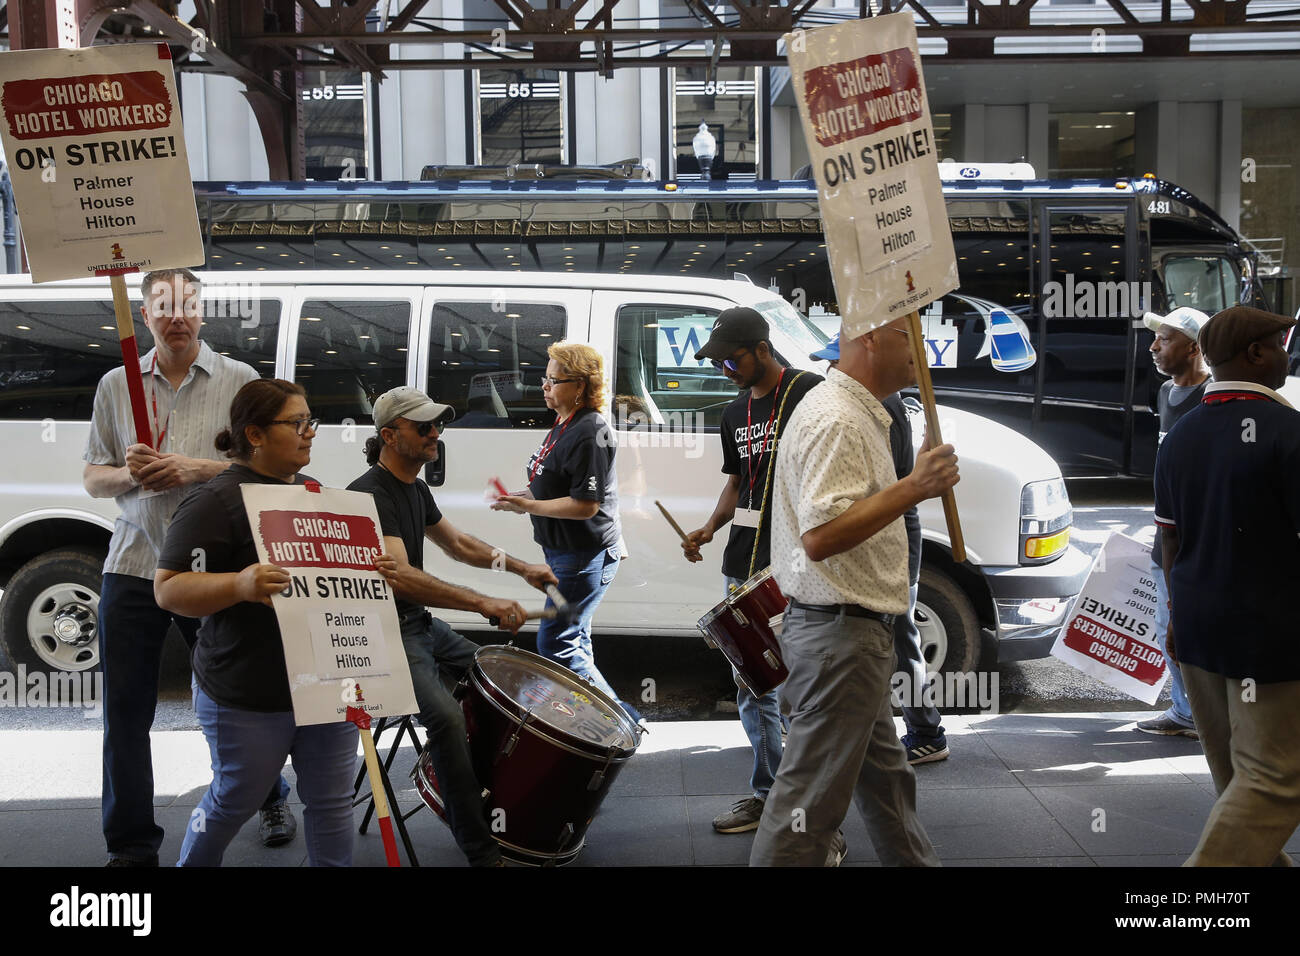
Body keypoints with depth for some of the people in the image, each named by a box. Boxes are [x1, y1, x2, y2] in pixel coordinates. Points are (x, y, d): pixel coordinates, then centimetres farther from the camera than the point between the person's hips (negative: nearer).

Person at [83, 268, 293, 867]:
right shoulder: (116, 386, 11)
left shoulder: (238, 380, 3)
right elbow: (93, 478, 13)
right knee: (125, 710, 4)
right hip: (133, 565, 2)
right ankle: (131, 845, 16)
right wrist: (129, 475, -10)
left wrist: (196, 468, -16)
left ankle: (272, 801, 31)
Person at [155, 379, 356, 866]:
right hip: (248, 698, -6)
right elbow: (168, 589, -16)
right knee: (235, 800, 12)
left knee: (332, 802, 10)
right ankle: (193, 864, 38)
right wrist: (239, 585, -33)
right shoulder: (216, 501, -12)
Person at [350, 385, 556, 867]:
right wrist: (483, 603, -37)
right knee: (447, 716, -29)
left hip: (420, 622, 10)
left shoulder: (415, 488, 11)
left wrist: (520, 567, 15)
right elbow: (397, 576, -32)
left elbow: (456, 542, 26)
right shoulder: (370, 495, -20)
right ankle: (480, 851, -21)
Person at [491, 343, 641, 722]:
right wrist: (522, 499, 11)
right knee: (575, 641, 18)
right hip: (565, 552, 11)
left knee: (555, 643, -8)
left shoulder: (588, 433, -20)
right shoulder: (562, 426, 12)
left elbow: (585, 505, -24)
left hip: (587, 556, -11)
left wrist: (529, 506, -24)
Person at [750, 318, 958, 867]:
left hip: (854, 632, 11)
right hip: (840, 635, -11)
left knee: (885, 777, 23)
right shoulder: (836, 420, -20)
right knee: (811, 800, -3)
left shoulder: (855, 412, 15)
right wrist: (913, 489, -28)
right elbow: (819, 537, -29)